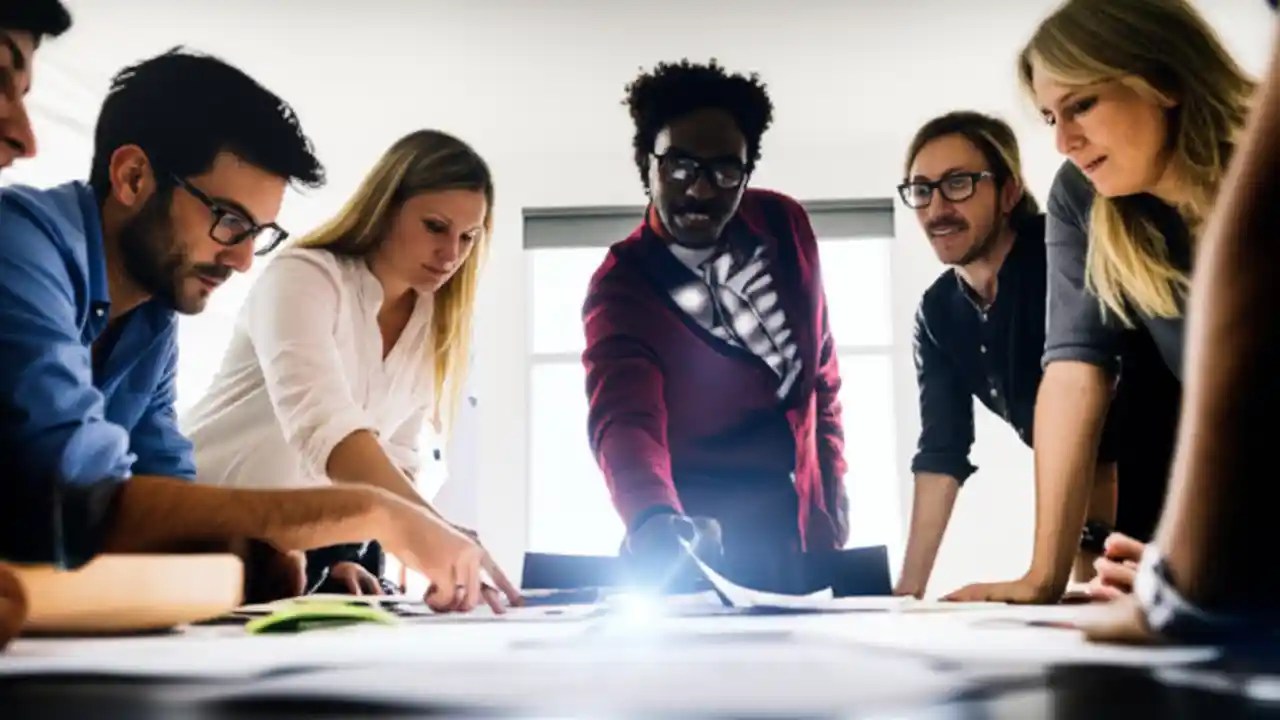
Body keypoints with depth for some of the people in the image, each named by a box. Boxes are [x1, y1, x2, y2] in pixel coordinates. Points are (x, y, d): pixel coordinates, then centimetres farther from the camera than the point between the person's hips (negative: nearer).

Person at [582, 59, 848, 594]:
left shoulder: (785, 226, -5)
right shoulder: (620, 287, -19)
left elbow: (819, 368, 7)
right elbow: (623, 418, -35)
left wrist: (832, 485, 10)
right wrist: (655, 520, -54)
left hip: (795, 532, 5)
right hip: (695, 545, -4)